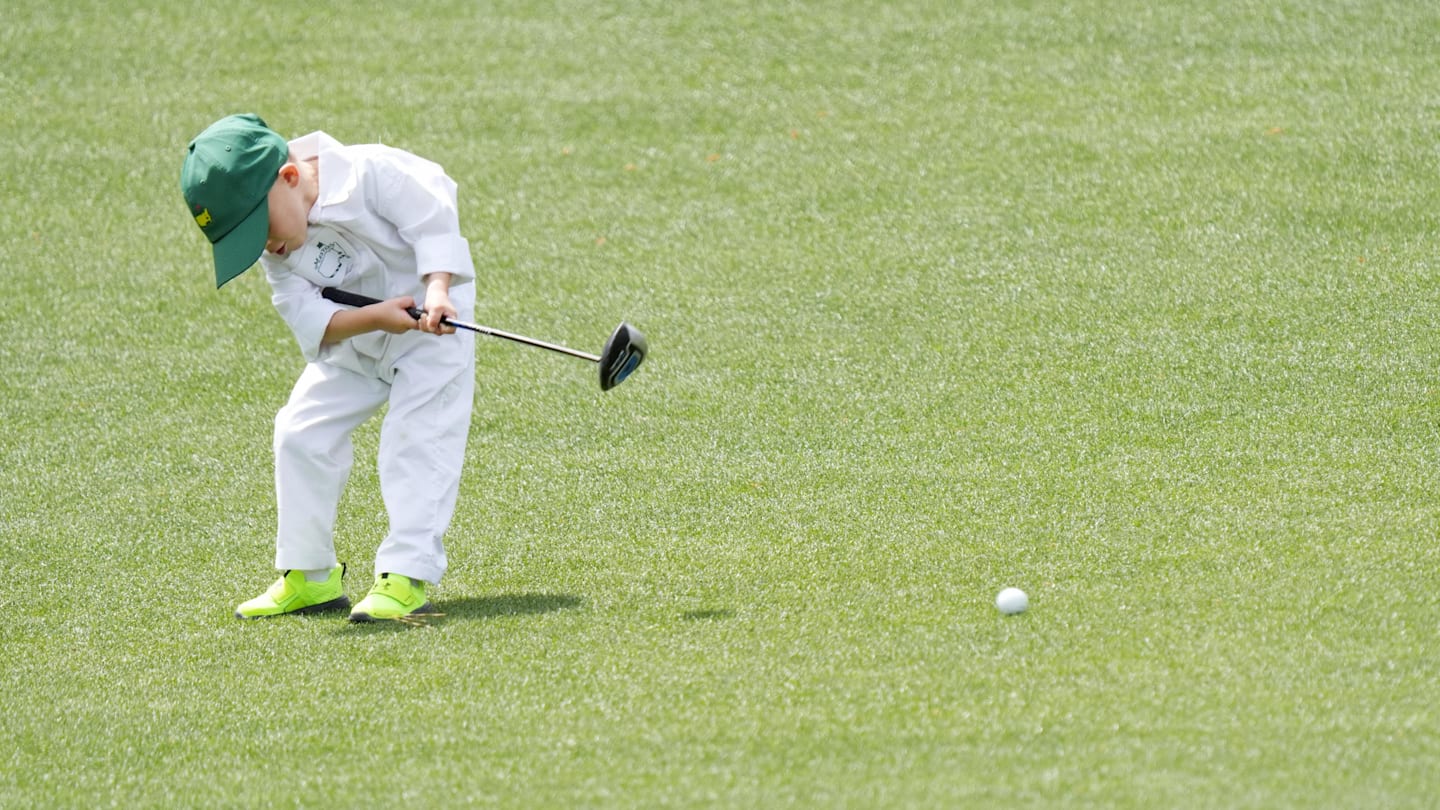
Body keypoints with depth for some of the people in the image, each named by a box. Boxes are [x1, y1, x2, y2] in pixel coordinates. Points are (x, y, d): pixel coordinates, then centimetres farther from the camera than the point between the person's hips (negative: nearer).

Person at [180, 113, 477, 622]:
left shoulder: (371, 173, -26)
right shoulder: (279, 253, -10)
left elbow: (432, 222, -25)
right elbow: (311, 322, -19)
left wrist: (437, 293, -38)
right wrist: (375, 317, -36)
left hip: (430, 329, -6)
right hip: (353, 338, 6)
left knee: (417, 439, -17)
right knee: (301, 433, 1)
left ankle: (408, 575, -17)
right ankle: (308, 575, 12)